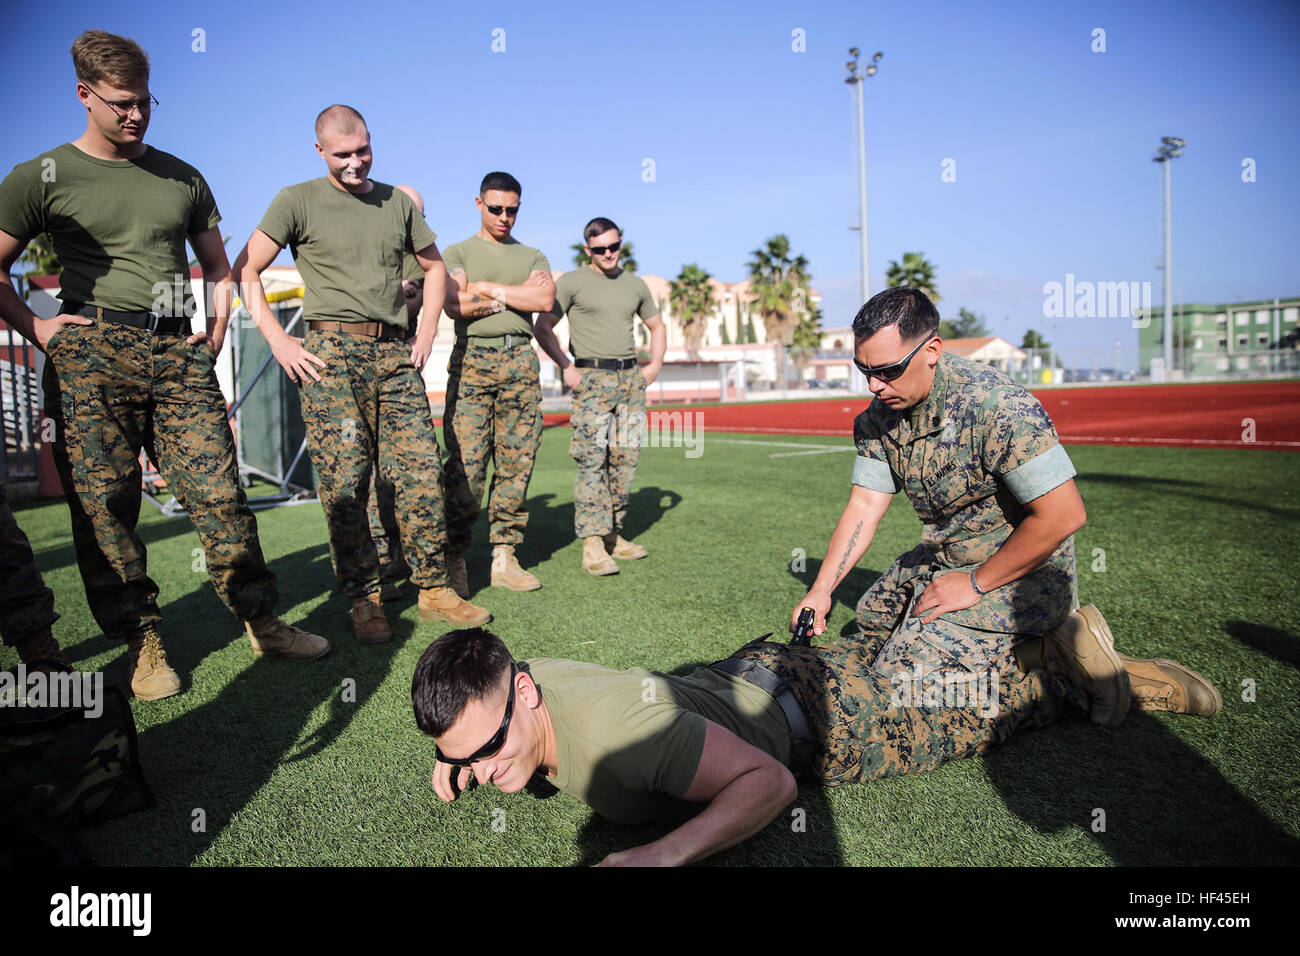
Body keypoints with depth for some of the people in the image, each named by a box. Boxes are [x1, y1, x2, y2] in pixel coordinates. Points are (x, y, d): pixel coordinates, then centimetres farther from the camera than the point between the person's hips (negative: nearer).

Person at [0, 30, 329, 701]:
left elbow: (218, 266, 25)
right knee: (105, 506, -1)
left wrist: (215, 332, 12)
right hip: (92, 355, -2)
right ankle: (142, 644, 10)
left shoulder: (183, 179, 17)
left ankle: (262, 620, 6)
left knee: (218, 491, -3)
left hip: (180, 354, 2)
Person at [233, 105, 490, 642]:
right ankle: (364, 601, 5)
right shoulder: (298, 201, 5)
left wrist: (427, 332, 15)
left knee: (421, 472, -1)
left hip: (395, 354, 4)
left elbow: (434, 265, 27)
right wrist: (279, 342, -5)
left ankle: (434, 590, 8)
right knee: (344, 482, -5)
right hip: (331, 354, -3)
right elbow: (245, 272, 4)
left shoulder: (398, 202, 16)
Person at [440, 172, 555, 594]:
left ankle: (505, 557, 5)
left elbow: (545, 299, 0)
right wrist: (518, 295, 0)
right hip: (471, 360, -2)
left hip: (520, 361, 3)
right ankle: (454, 558, -1)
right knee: (465, 464, -9)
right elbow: (455, 304, -4)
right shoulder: (458, 252, 15)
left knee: (517, 461, -1)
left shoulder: (533, 256, 21)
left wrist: (487, 288, -2)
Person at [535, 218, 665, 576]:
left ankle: (613, 536, 12)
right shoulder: (571, 282, 3)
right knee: (593, 459, -13)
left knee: (624, 459, 3)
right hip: (592, 379, -5)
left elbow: (657, 325, 28)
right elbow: (543, 326, 1)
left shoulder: (635, 284, 16)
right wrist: (566, 368, -8)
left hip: (631, 378, 5)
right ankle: (592, 544, -12)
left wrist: (655, 364, 13)